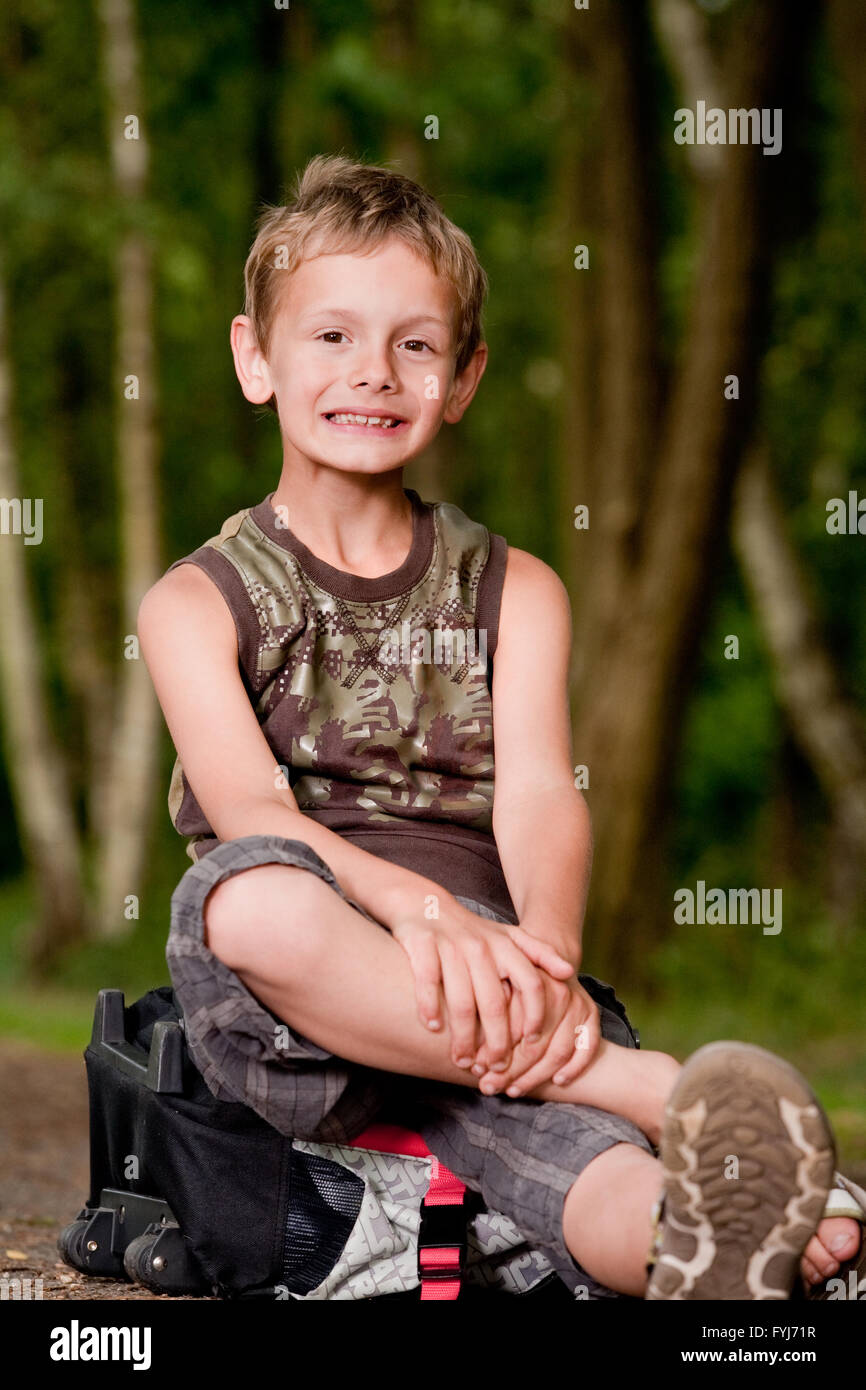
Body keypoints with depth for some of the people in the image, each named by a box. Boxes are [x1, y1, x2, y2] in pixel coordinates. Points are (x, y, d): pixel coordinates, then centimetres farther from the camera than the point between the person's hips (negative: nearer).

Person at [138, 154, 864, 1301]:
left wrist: (546, 954, -25)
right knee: (249, 899, -39)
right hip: (279, 1006, -1)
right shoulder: (198, 604, 9)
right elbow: (248, 804, -10)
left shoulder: (516, 592, 17)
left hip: (491, 992, 1)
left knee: (592, 1178, -34)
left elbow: (539, 800, -1)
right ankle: (652, 1087, -40)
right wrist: (413, 903, -32)